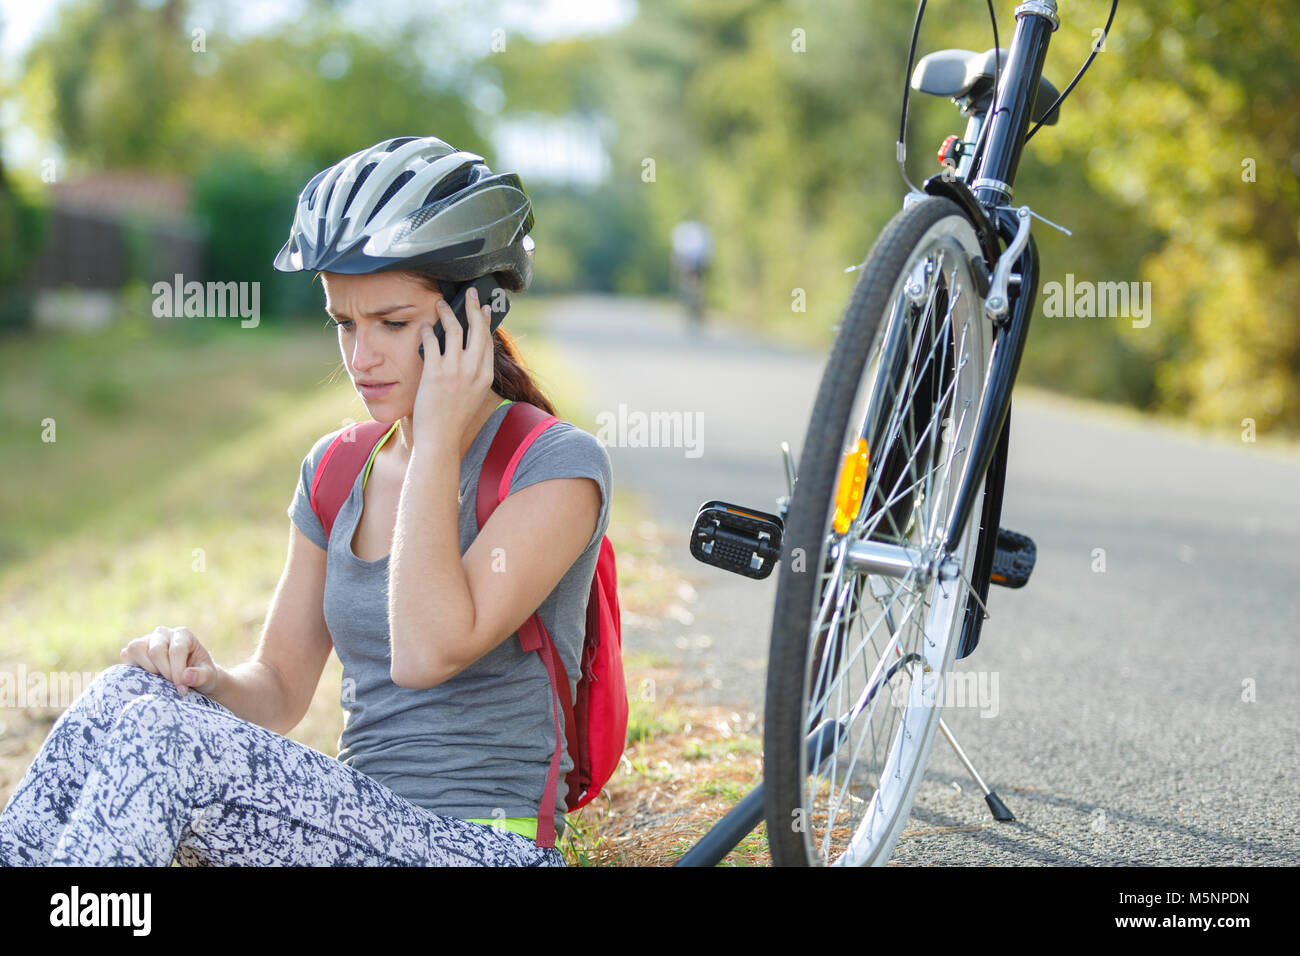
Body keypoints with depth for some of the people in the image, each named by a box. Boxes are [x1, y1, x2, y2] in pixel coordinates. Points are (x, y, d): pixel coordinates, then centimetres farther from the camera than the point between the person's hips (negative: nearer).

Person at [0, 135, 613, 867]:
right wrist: (208, 677, -10)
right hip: (351, 826, 6)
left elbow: (427, 653, -23)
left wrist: (437, 436, -15)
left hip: (486, 844, -6)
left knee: (163, 738, -27)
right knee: (125, 696, -22)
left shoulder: (558, 465, -9)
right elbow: (280, 692, 14)